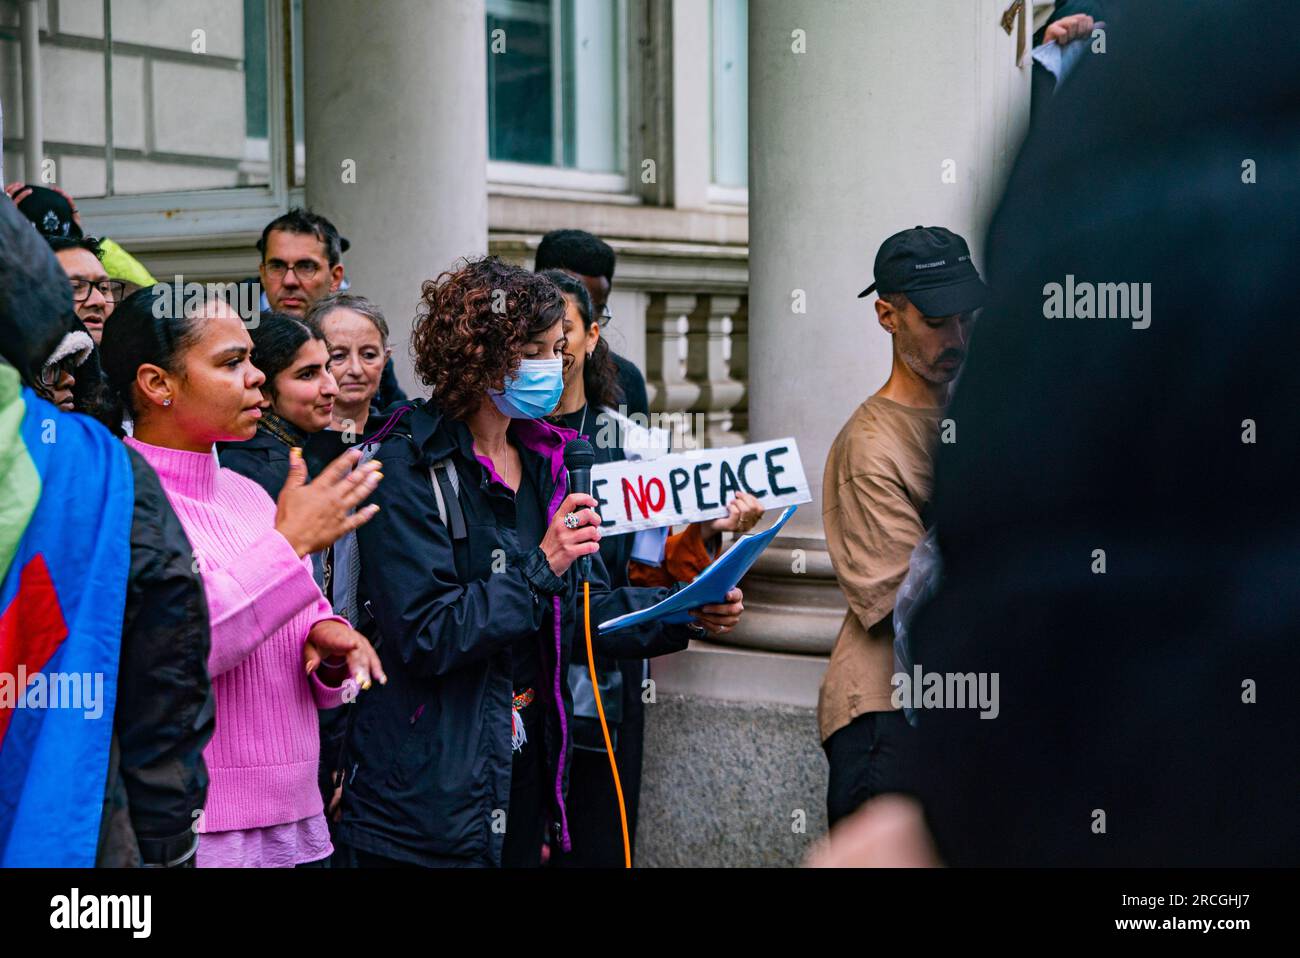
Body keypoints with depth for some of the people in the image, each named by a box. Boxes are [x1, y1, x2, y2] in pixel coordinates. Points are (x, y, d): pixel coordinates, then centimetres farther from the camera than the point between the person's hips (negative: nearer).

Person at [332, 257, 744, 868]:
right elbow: (422, 634, -21)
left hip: (524, 769, 7)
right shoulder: (409, 468, -14)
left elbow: (583, 608, 10)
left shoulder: (545, 462, 10)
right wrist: (540, 567, -24)